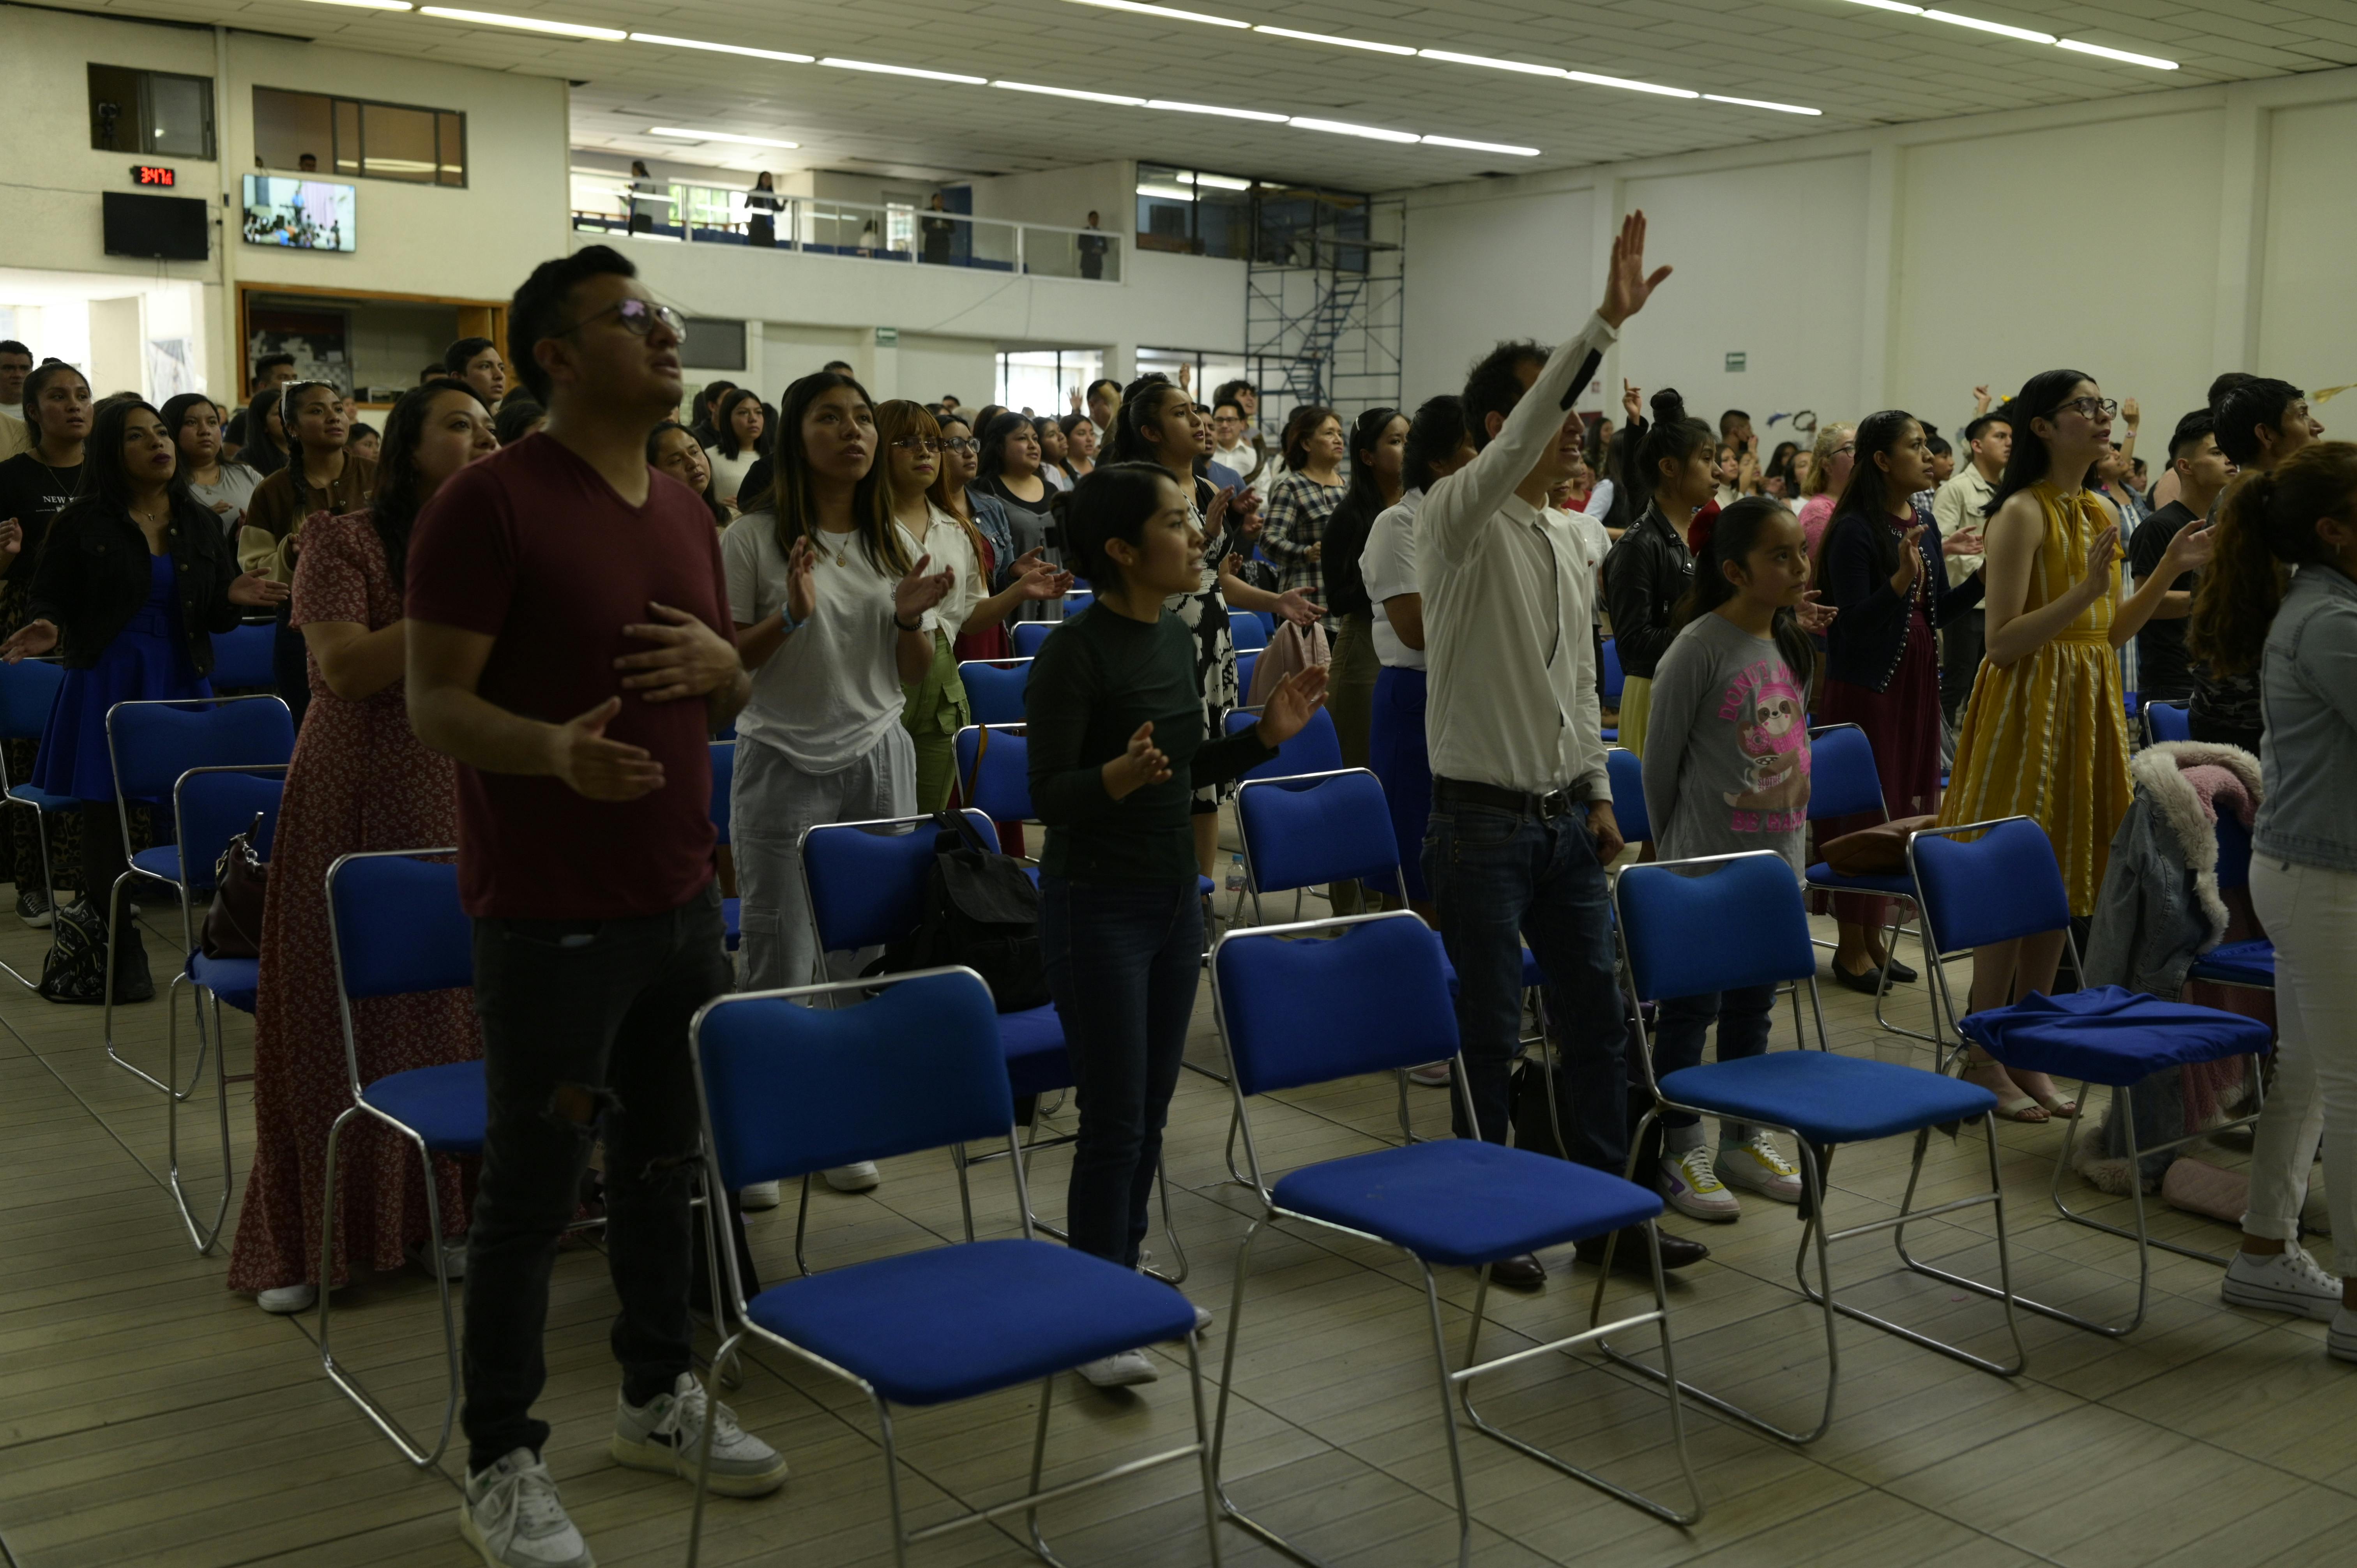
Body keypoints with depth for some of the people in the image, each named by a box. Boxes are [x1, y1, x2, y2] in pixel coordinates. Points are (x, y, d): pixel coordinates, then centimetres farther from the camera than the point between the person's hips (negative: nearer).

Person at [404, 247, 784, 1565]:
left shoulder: (687, 511, 11)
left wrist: (722, 663, -6)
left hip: (682, 899, 7)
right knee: (534, 1186, 4)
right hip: (550, 914, -7)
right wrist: (552, 746, -34)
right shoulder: (489, 501, -12)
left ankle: (663, 1394, 35)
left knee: (667, 1160, 17)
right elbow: (436, 701, -14)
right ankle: (504, 1459, 19)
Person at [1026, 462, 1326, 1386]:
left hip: (1174, 891, 7)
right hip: (1096, 901, -7)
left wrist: (1268, 733, 3)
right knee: (1114, 1115, -2)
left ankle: (1125, 1274, 31)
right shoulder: (1075, 653, -17)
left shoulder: (1177, 639, 6)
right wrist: (1118, 776, -36)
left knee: (1152, 1104, 15)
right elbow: (1047, 796, -18)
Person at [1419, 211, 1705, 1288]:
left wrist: (1599, 791, 13)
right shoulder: (1457, 520, -11)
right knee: (1488, 1031, 2)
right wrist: (1605, 323, -35)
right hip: (1484, 820, -7)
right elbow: (1515, 439, -31)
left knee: (1595, 1011, 12)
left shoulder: (1570, 540, 12)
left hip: (1566, 815, 7)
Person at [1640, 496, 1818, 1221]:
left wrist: (1794, 829, 16)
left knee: (1753, 1002, 16)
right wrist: (1671, 847, -1)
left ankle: (1742, 1140, 28)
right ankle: (1679, 1153, 14)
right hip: (1707, 862, -7)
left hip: (1779, 855, 7)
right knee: (1692, 1004, 2)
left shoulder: (1793, 644, 8)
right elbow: (1660, 758, -9)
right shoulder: (1700, 648, -15)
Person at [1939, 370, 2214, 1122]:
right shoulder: (2021, 513, -12)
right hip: (2028, 707, -8)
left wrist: (2169, 570, 7)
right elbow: (2002, 642, -18)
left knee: (2059, 888, 10)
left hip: (2089, 706, 8)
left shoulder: (2102, 513, 13)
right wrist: (2086, 590, -25)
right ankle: (1984, 1061, 8)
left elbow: (2110, 633, 15)